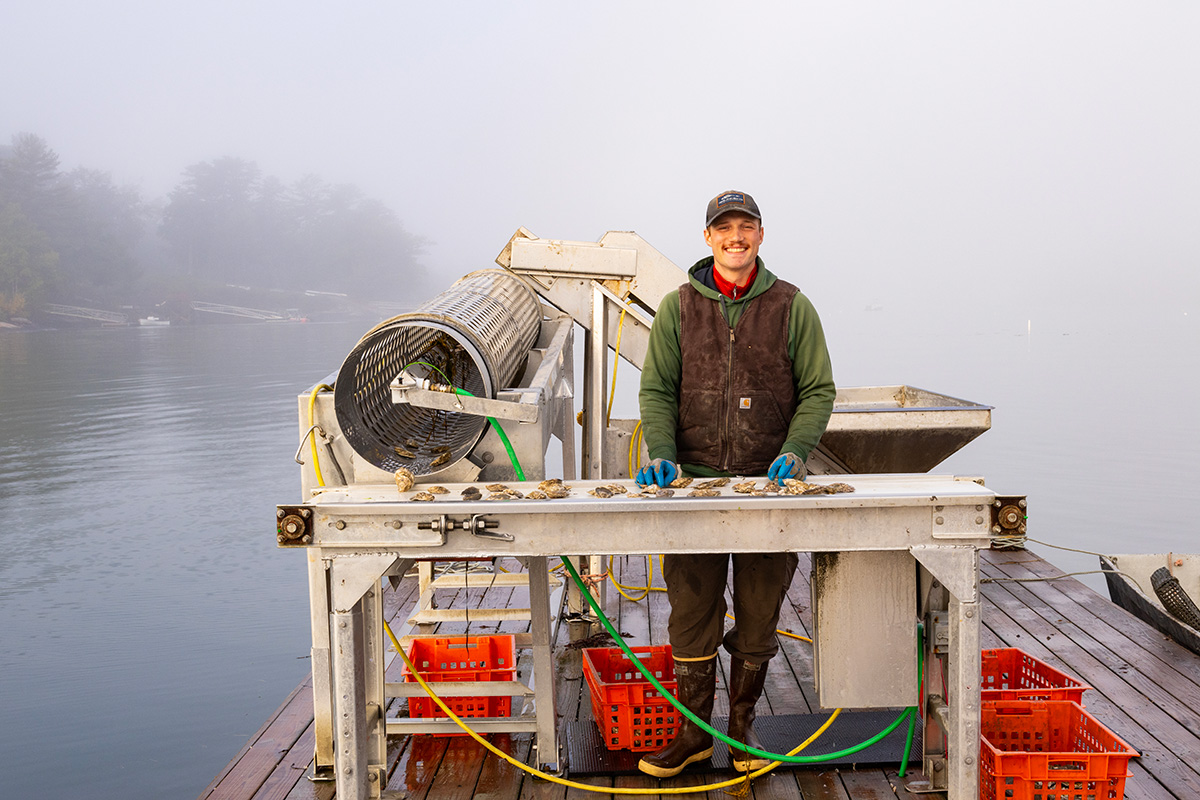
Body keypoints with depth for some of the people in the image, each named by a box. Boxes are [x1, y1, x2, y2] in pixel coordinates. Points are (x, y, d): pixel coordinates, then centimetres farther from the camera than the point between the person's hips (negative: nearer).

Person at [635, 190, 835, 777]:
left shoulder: (791, 307, 5)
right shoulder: (678, 307, 7)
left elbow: (818, 390, 5)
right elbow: (657, 390, 5)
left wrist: (793, 451, -9)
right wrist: (662, 454, -10)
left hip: (769, 485, 0)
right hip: (695, 482, 0)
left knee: (758, 618, 8)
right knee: (691, 614, 3)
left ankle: (742, 727, 24)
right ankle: (693, 733, 16)